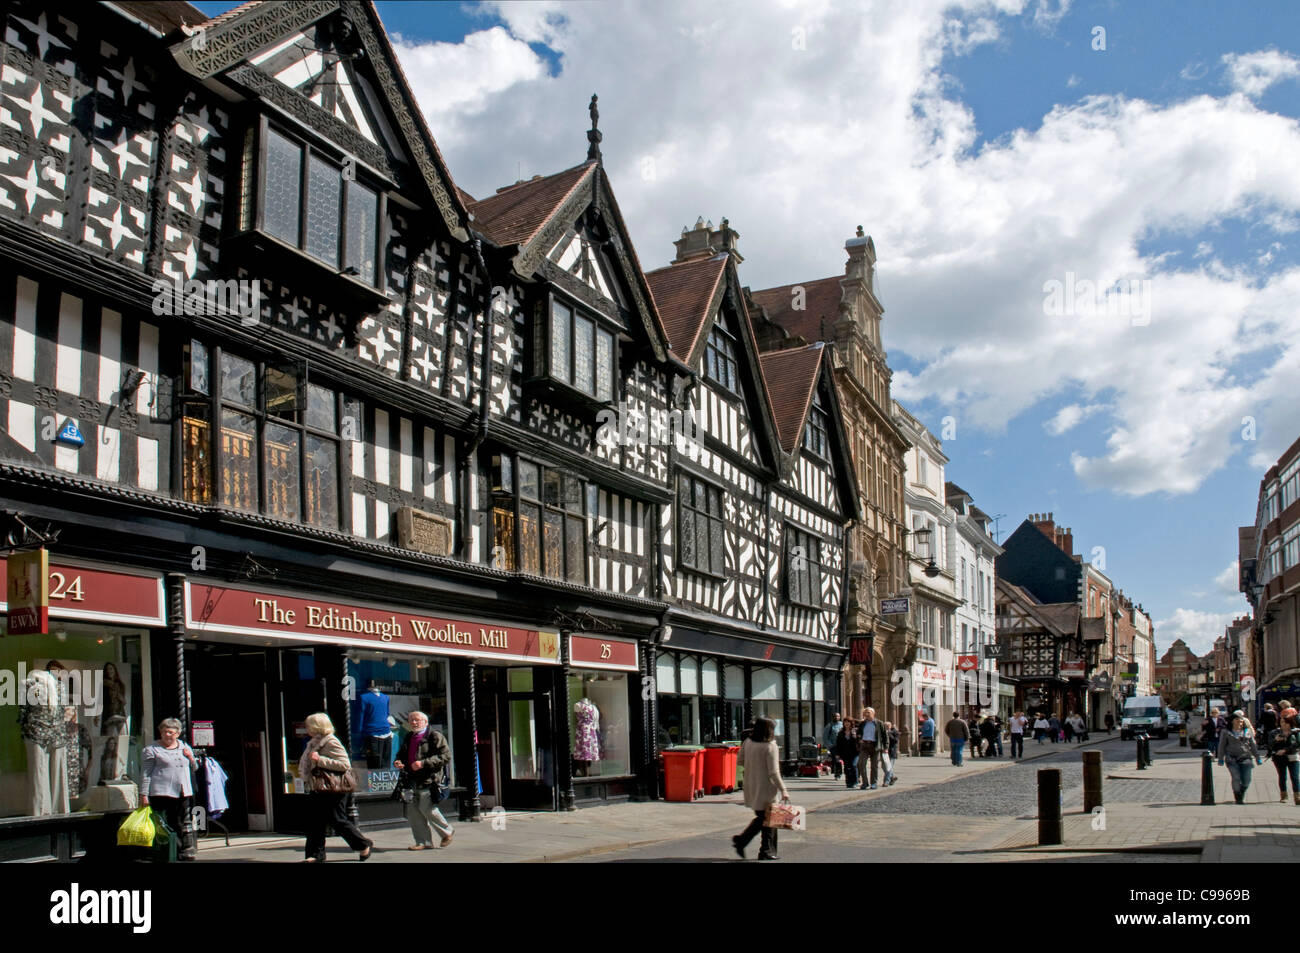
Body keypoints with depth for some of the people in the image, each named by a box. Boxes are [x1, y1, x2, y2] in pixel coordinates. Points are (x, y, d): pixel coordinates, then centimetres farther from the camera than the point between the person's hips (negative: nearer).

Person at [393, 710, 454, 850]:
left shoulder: (435, 737, -4)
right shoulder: (407, 738, 19)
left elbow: (446, 756, -12)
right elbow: (401, 754, 32)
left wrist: (423, 763, -19)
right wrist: (397, 763, 6)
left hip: (428, 780, -7)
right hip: (411, 780, 7)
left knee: (427, 808, -11)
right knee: (412, 811, 3)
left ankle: (446, 832, 13)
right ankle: (423, 842, 13)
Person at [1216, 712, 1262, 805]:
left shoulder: (1248, 731, 17)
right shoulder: (1226, 732, 8)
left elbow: (1253, 745, 21)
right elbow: (1222, 746, 9)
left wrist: (1258, 758, 18)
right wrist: (1220, 759, 4)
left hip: (1245, 758, 2)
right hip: (1232, 758, -2)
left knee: (1246, 780, -7)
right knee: (1236, 779, -13)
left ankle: (1242, 797, 18)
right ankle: (1238, 798, 2)